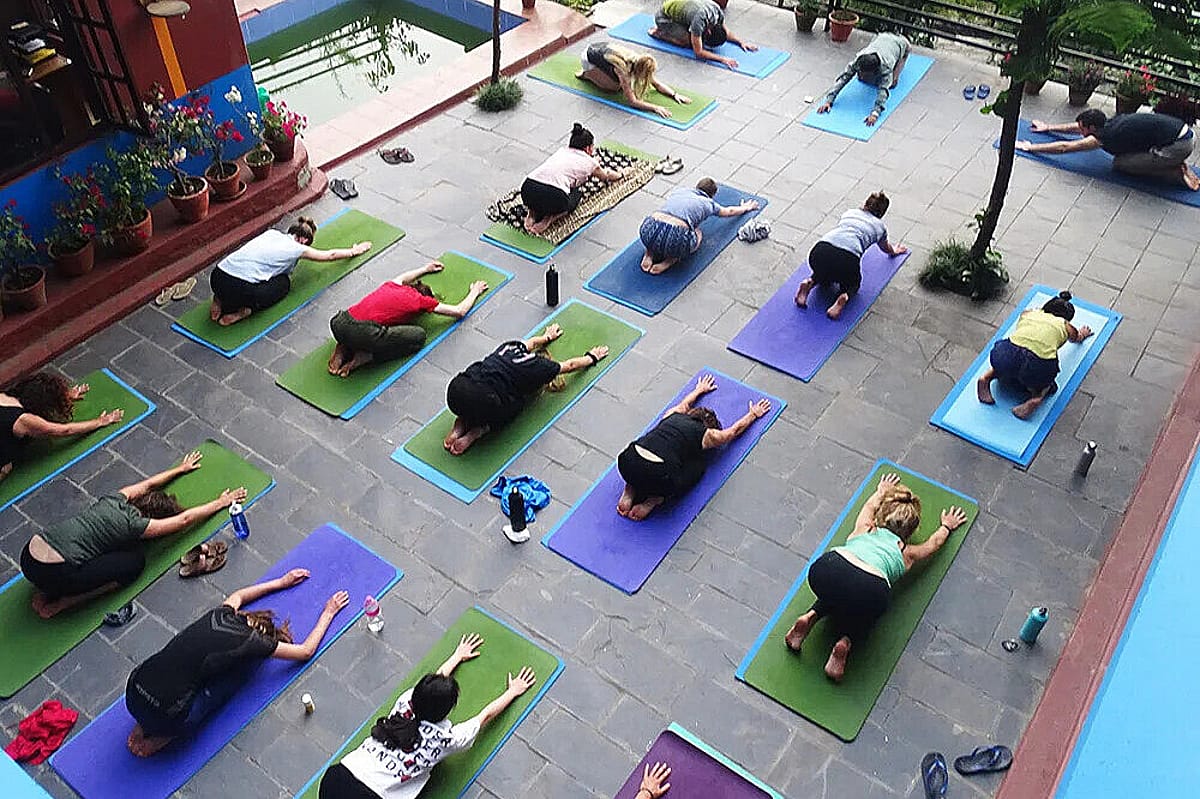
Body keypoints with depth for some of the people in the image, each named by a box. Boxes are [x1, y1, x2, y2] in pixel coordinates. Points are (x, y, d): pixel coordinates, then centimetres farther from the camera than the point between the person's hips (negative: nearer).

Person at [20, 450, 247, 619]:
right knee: (134, 561, 2)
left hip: (28, 555, 8)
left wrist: (180, 469, 48)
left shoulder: (114, 500, 13)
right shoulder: (134, 525, -5)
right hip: (54, 574, -8)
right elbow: (185, 519, 7)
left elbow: (147, 486, 34)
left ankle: (44, 592, 16)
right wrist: (220, 503, 21)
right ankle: (56, 605, 1)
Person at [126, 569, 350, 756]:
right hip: (165, 718, -6)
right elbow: (306, 651, 14)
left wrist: (281, 582, 48)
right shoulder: (252, 642, -3)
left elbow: (237, 596, 40)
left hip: (132, 698, 6)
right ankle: (166, 734, 5)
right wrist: (328, 613, 27)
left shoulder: (221, 614, 11)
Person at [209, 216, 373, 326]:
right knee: (284, 283, 19)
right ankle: (244, 310, 1)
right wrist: (353, 251, 43)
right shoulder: (297, 249, 8)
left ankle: (221, 300, 16)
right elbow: (330, 255, 25)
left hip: (215, 278, 7)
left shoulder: (271, 233, 22)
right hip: (239, 288, -7)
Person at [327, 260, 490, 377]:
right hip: (364, 333, -7)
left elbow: (402, 278, 56)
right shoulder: (421, 300, 14)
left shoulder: (391, 286, 28)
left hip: (337, 324, 7)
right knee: (419, 335, 11)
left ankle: (343, 347, 15)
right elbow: (460, 311, 25)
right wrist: (474, 293, 43)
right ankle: (364, 357, 0)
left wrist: (425, 269, 71)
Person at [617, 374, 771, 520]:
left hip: (625, 465, 4)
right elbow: (735, 429, 36)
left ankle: (630, 490, 18)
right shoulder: (706, 435, 16)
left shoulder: (672, 414, 26)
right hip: (658, 478, -4)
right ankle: (654, 500, 8)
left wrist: (699, 390, 70)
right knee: (698, 465, 22)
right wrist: (754, 414, 55)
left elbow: (685, 404, 51)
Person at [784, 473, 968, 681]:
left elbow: (870, 506, 60)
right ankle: (846, 641, 3)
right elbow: (933, 543, 56)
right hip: (869, 589, -2)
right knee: (865, 615, 31)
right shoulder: (906, 553, 34)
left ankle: (811, 616, 10)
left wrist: (881, 491, 79)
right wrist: (946, 527, 75)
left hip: (826, 569, 2)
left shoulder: (864, 531, 37)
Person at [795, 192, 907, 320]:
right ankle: (844, 296, -5)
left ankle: (810, 283, 3)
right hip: (847, 259, -2)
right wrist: (895, 251, 70)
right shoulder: (880, 226, 25)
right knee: (853, 283, 30)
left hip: (819, 252, 3)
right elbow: (886, 248, 46)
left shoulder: (849, 212, 31)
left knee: (824, 271, 37)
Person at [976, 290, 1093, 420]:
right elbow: (1077, 338, 52)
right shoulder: (1066, 326, 27)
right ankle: (1037, 398, 2)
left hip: (1006, 359, 2)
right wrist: (1082, 334, 75)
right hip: (1038, 366, -1)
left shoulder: (1028, 313, 29)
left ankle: (988, 376, 10)